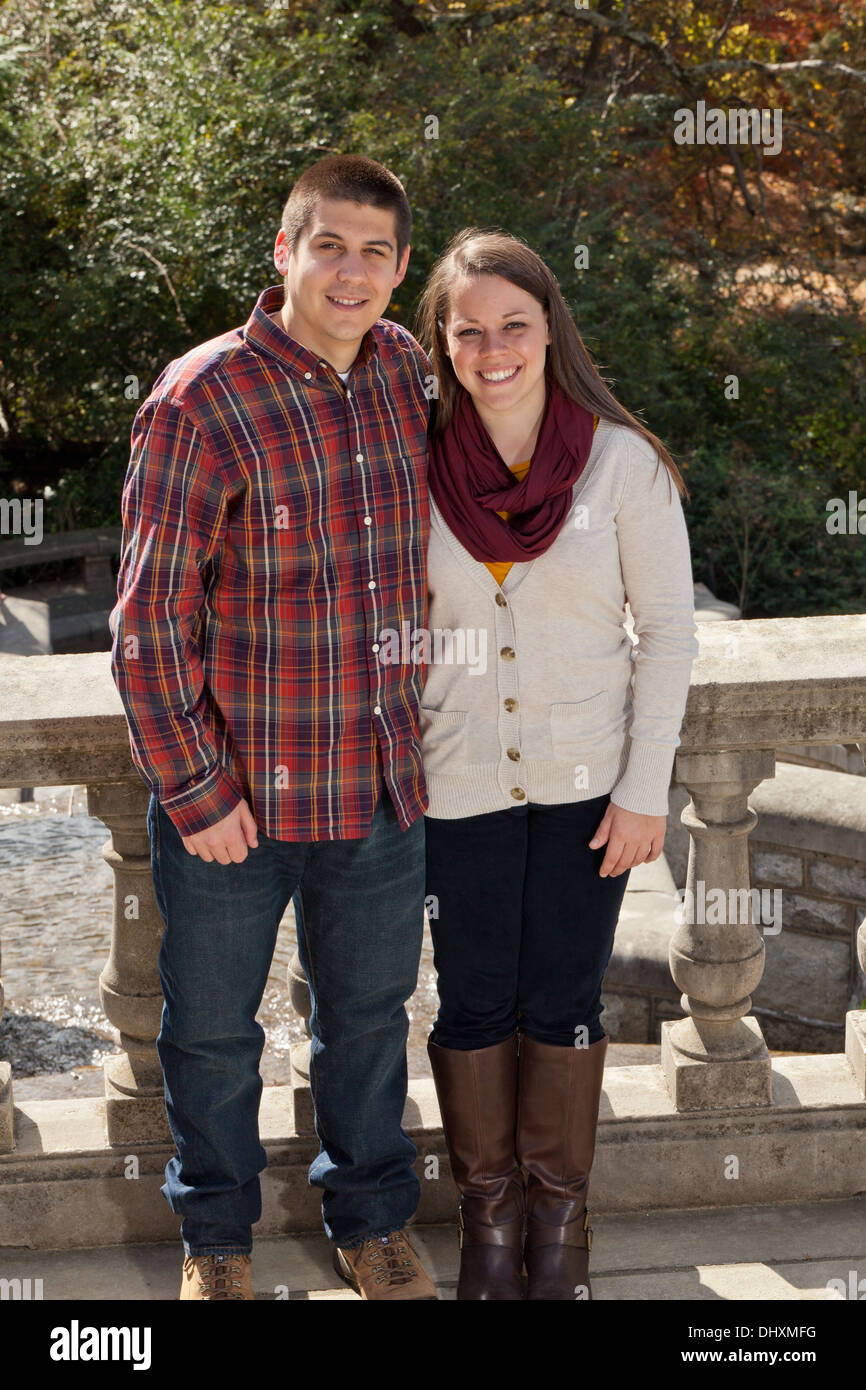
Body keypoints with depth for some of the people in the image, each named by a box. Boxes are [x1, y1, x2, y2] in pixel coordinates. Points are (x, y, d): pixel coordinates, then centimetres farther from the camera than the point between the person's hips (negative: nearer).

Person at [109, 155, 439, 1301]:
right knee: (214, 1031, 14)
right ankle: (217, 1237, 37)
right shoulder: (203, 400, -17)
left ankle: (371, 1223, 41)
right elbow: (150, 615, -15)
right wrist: (195, 787, -14)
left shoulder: (405, 369, 2)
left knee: (370, 1017, 20)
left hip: (384, 783, 5)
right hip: (236, 796, -5)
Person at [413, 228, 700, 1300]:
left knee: (562, 1001, 9)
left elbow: (666, 629, -5)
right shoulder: (417, 467, -6)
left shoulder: (623, 462, -10)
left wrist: (645, 788, -7)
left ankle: (558, 1210, 30)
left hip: (585, 780, -1)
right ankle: (488, 1207, 31)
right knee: (473, 1001, 10)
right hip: (458, 780, 1)